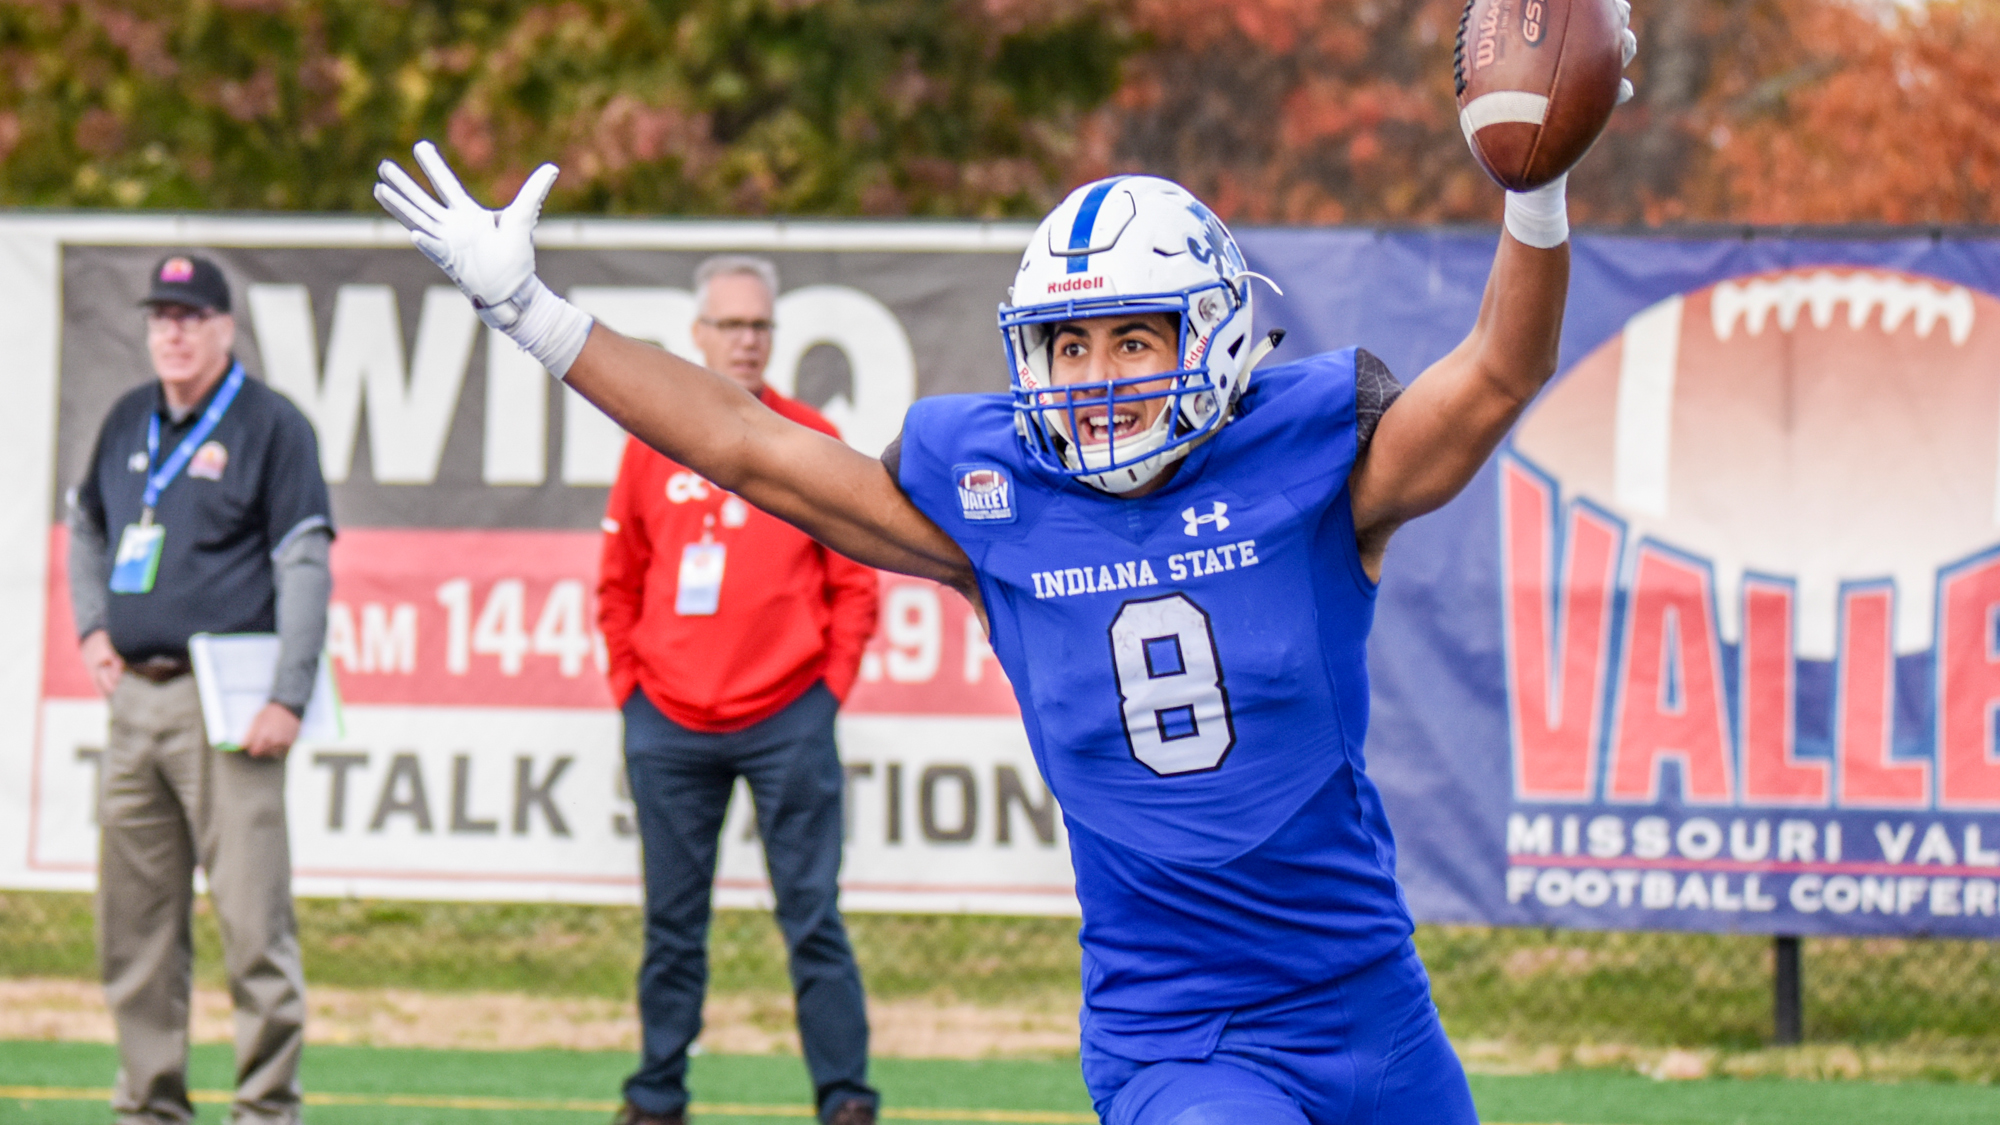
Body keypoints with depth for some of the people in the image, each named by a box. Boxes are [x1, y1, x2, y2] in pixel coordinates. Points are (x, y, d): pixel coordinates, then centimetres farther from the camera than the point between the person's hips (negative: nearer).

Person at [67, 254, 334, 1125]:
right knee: (134, 921, 9)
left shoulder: (270, 425, -4)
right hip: (134, 695, 7)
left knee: (252, 919, -9)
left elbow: (305, 566, -9)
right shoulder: (128, 423, 14)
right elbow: (86, 527, 31)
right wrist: (91, 627, 14)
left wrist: (289, 698, -17)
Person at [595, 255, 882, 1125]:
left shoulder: (812, 443, 3)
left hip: (787, 718, -2)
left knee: (811, 914, -4)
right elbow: (619, 581, 15)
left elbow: (853, 585, 6)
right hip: (668, 726, 2)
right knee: (671, 922, 7)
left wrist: (830, 685, -2)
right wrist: (629, 684, 8)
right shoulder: (651, 445, 8)